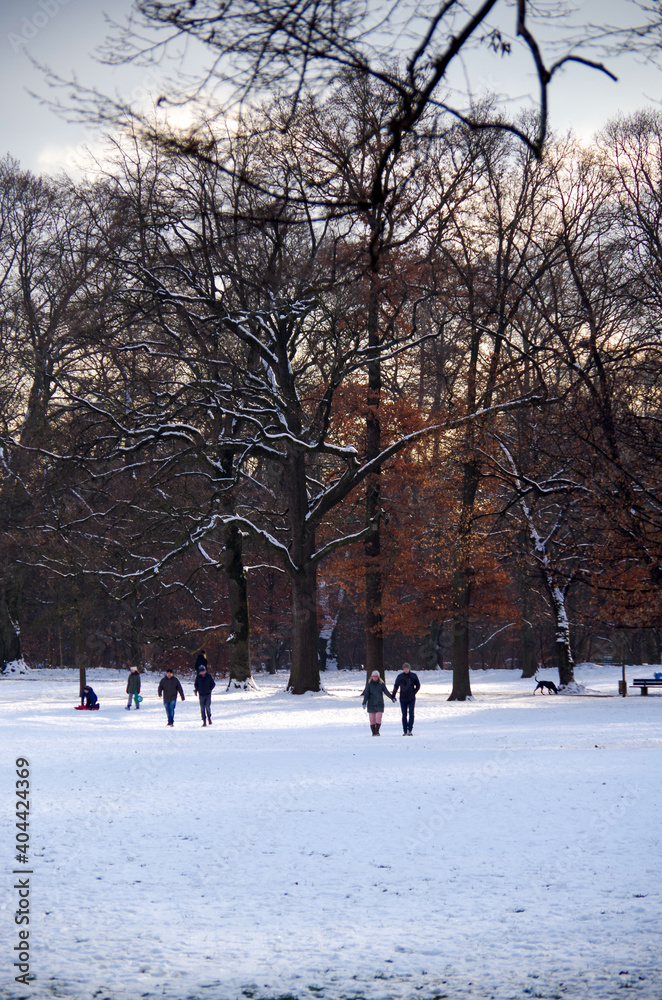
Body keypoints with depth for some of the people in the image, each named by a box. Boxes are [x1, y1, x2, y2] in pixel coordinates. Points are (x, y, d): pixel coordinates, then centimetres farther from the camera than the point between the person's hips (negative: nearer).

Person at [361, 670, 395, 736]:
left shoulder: (381, 684, 3)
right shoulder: (369, 684, 1)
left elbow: (386, 692, 2)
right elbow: (366, 694, -3)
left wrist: (392, 698, -11)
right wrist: (364, 703, -13)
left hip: (379, 704, 0)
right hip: (371, 705, 0)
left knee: (378, 719, -10)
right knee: (372, 720, 1)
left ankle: (377, 732, -3)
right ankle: (373, 733, 8)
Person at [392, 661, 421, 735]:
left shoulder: (413, 676, -1)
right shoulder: (400, 676, 0)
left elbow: (418, 685, 9)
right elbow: (396, 686, 8)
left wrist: (414, 693, -2)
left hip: (411, 699, -1)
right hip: (403, 699, 1)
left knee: (411, 714, -9)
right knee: (404, 715, 5)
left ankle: (409, 730, -7)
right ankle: (405, 731, 10)